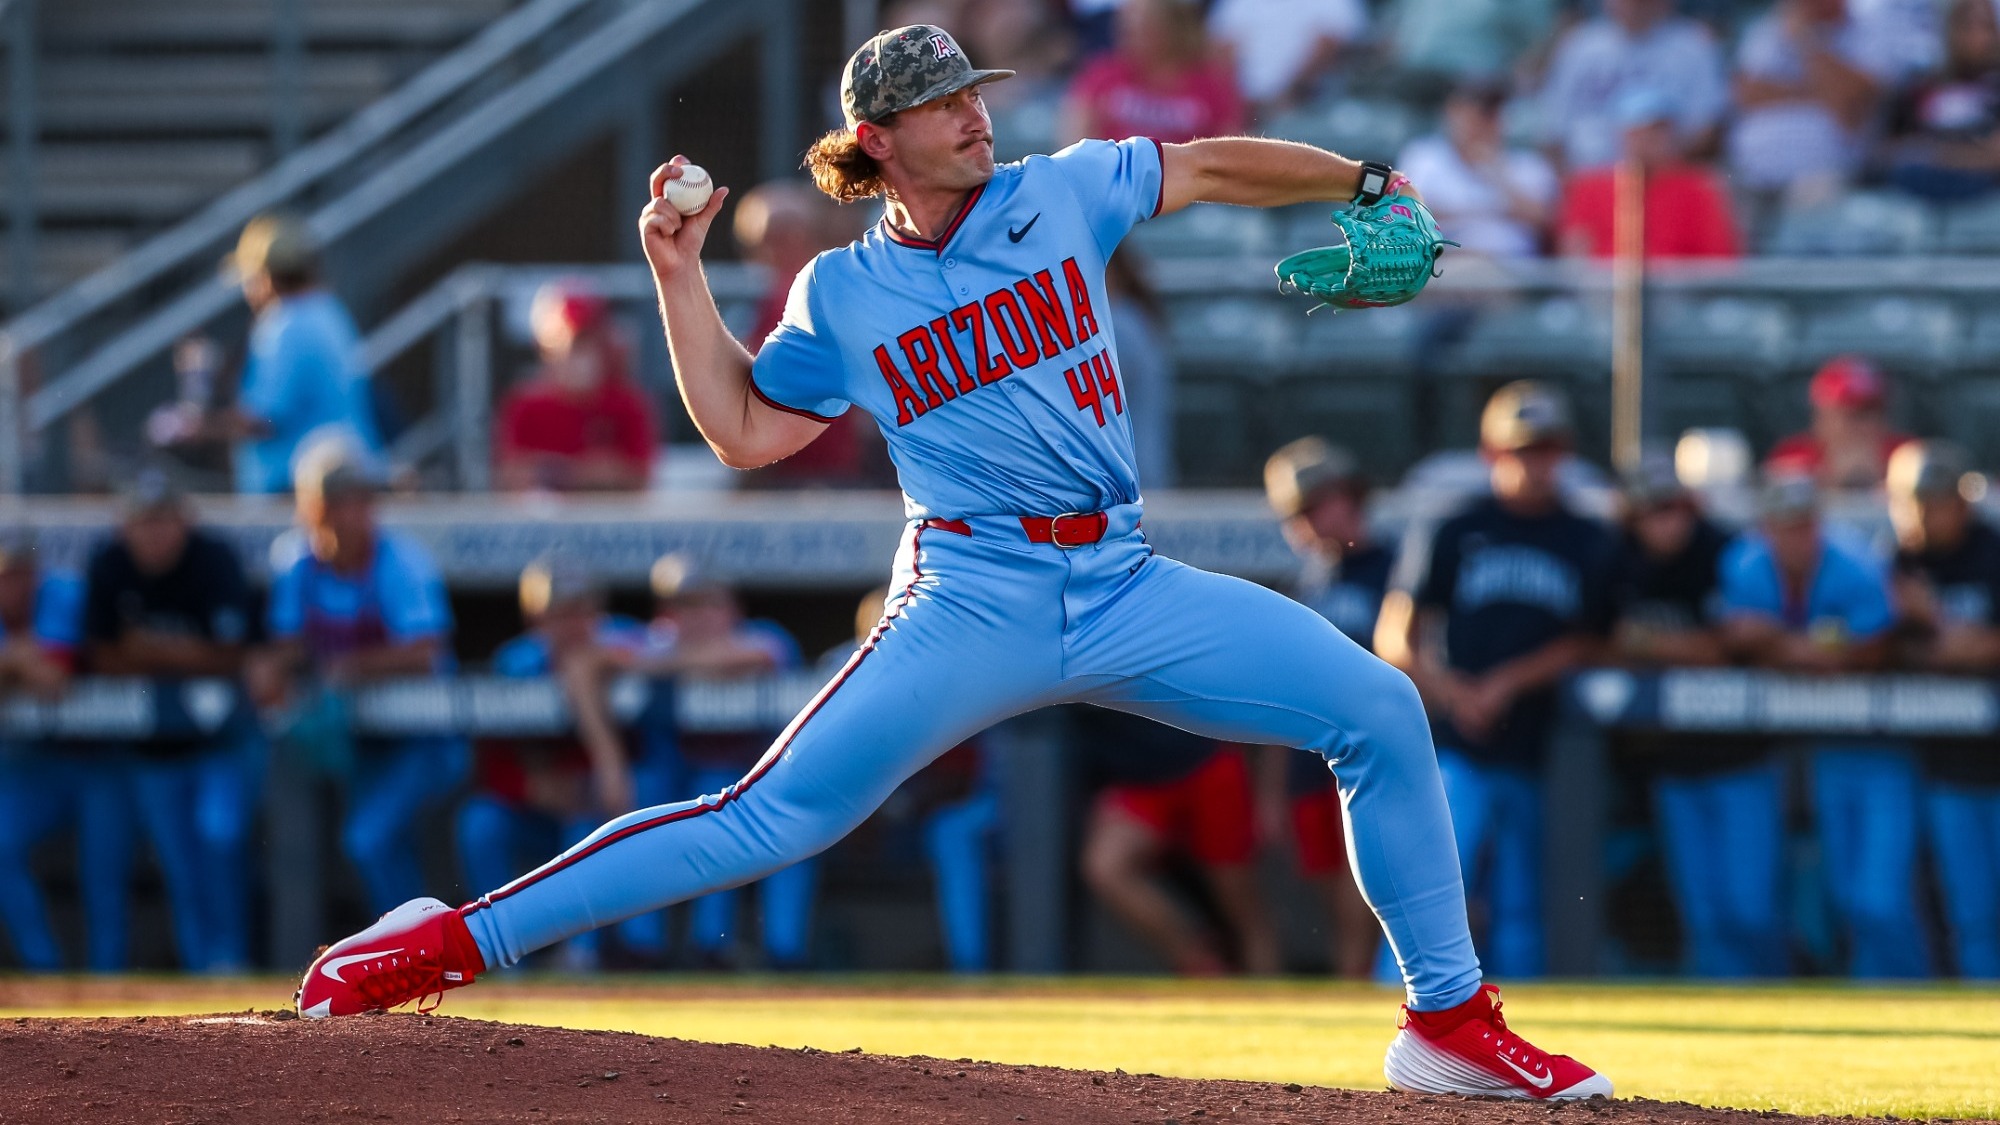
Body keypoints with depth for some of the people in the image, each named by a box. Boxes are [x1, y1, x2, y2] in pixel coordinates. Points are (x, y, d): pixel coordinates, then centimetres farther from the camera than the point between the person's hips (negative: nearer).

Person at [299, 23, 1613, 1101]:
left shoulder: (1064, 194, 8)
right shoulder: (842, 296, 5)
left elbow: (1212, 167, 20)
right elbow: (741, 430, 8)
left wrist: (1363, 183, 18)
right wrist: (681, 275, 3)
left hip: (1129, 594, 3)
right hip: (975, 606, -3)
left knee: (1381, 709, -8)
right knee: (767, 820, -13)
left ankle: (1452, 1021, 4)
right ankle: (455, 941, -9)